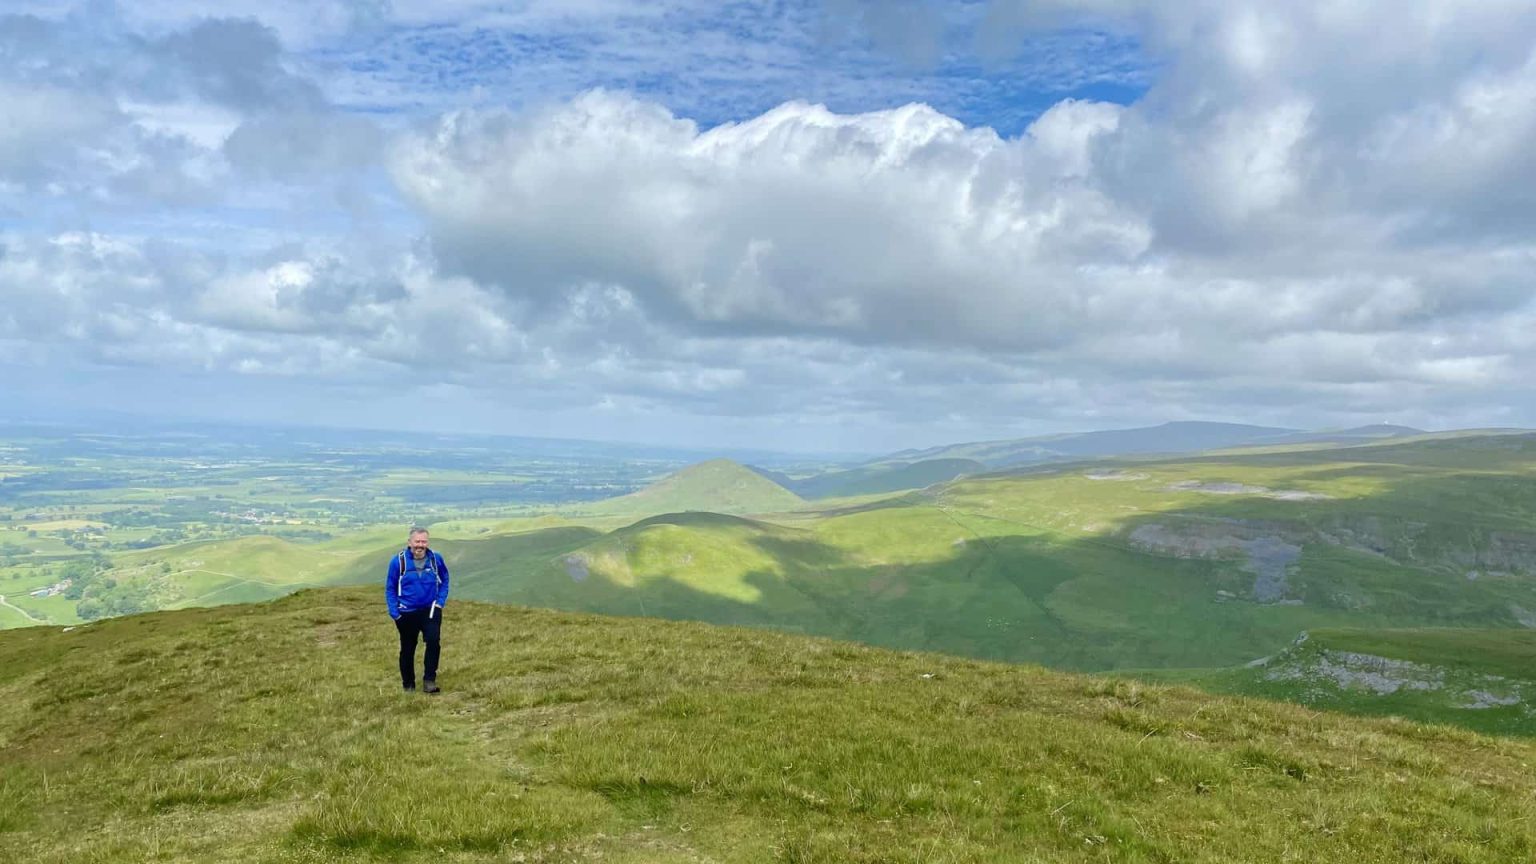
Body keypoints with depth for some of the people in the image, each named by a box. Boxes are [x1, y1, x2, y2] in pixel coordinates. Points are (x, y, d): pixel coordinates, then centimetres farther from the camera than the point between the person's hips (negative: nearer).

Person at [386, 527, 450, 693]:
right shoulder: (398, 561, -12)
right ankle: (408, 684, 29)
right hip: (407, 613, 0)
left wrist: (441, 601, -2)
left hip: (430, 610, 0)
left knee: (433, 641, -20)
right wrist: (394, 612, -8)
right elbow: (390, 588, -2)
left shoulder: (436, 559, -7)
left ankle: (429, 680, -10)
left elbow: (444, 580, 9)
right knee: (407, 649, 12)